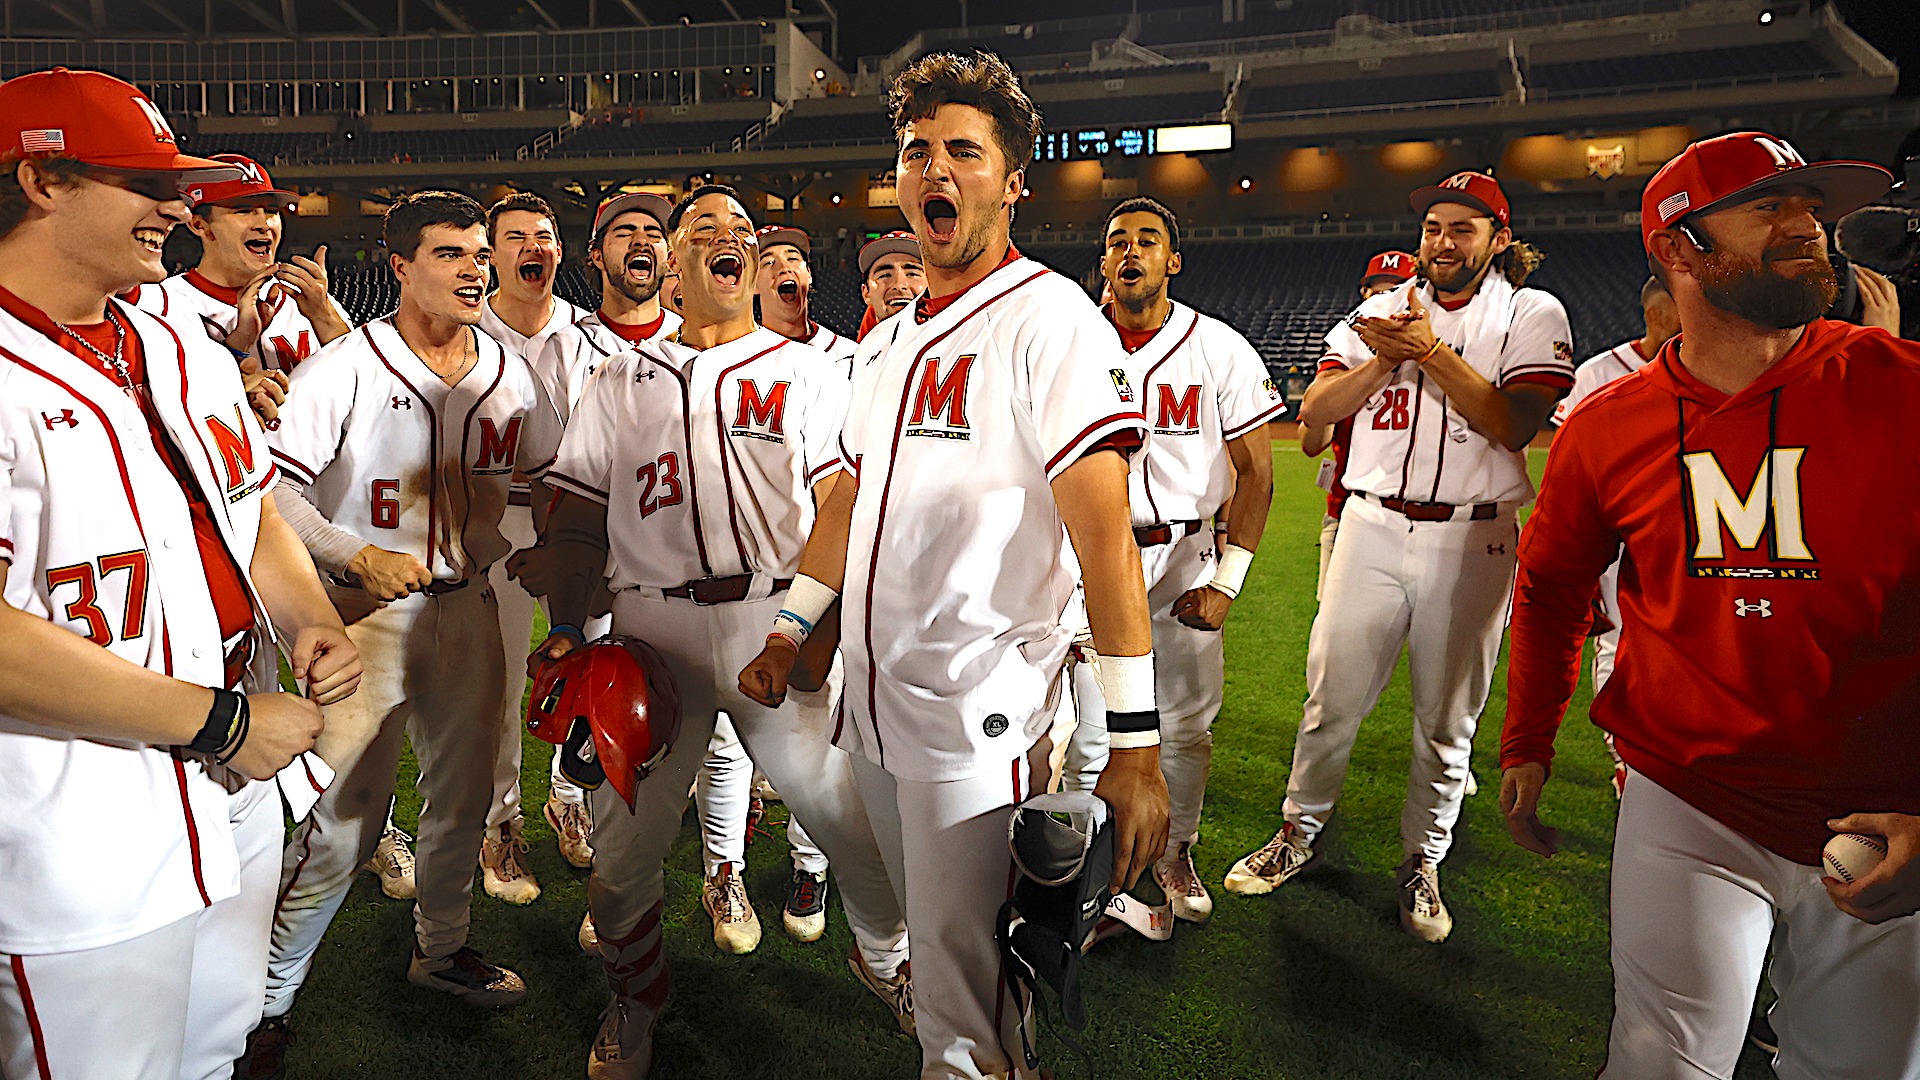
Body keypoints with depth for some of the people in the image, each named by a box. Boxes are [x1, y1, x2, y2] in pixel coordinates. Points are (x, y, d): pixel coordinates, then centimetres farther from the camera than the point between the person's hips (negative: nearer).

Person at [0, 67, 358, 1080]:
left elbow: (258, 511, 18)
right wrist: (219, 722, -20)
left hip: (237, 809, 7)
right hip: (84, 866, -7)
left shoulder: (188, 357, 10)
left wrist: (310, 624, -1)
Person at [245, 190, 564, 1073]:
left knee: (464, 794, 16)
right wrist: (358, 556, -24)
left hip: (468, 605, 5)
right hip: (367, 607, -5)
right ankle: (267, 997, 18)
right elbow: (280, 489, -12)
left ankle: (440, 948, 38)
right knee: (343, 820, -4)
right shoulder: (344, 367, -9)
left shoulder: (509, 374, 6)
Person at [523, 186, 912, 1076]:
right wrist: (567, 627, 4)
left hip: (780, 620, -1)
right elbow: (578, 518, 15)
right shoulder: (620, 382, 17)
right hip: (653, 626, 2)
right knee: (624, 841, 3)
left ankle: (884, 956, 28)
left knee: (855, 814, -3)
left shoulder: (806, 373, 11)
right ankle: (634, 996, 33)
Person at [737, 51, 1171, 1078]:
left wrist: (1133, 742, -20)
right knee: (929, 953, 22)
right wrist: (791, 630, 21)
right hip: (873, 700, 7)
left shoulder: (1051, 321, -11)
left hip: (979, 714, -7)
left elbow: (1105, 538, -17)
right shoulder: (889, 339, 12)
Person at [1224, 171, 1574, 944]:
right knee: (1333, 695, 5)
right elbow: (1314, 410, 2)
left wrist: (1433, 352, -16)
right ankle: (1300, 830, 23)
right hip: (1372, 526, 2)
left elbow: (1514, 425, -12)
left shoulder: (1532, 314, 4)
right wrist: (1387, 359, -10)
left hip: (1472, 539, -1)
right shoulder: (1380, 312, 12)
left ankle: (1422, 860, 24)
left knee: (1447, 714, 7)